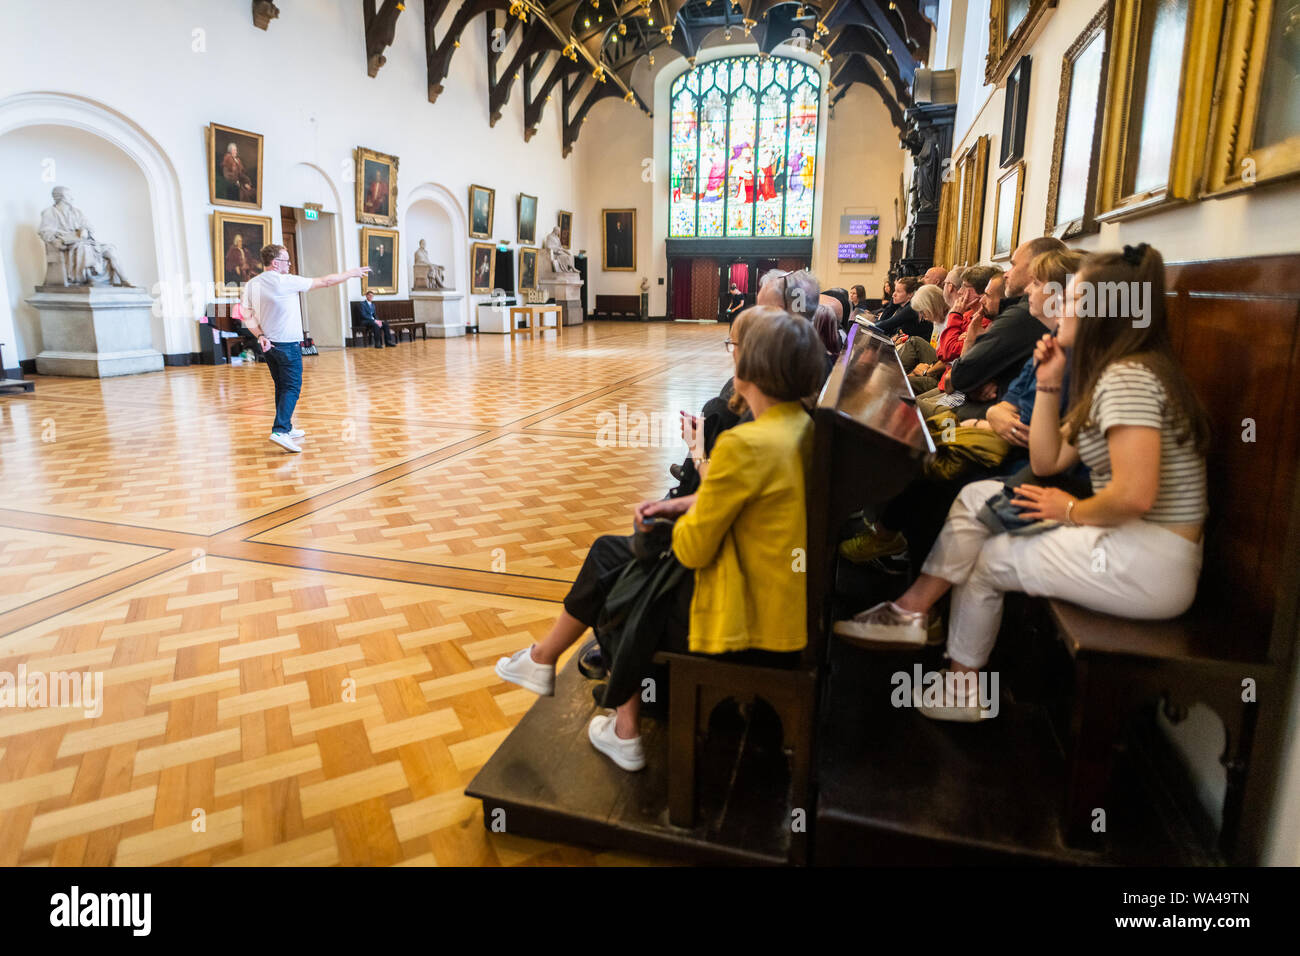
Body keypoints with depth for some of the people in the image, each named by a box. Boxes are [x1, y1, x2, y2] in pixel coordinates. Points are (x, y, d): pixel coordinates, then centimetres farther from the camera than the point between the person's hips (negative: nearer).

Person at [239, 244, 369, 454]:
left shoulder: (251, 285, 6)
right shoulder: (285, 281, -13)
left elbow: (247, 316, 5)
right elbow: (324, 282, -6)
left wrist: (260, 335, 1)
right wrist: (350, 274, 4)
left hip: (268, 345, 7)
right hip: (287, 345, -7)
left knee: (281, 387, 17)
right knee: (292, 388, -7)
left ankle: (286, 428, 24)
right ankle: (280, 431, -20)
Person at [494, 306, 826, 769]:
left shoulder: (744, 444, -27)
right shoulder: (801, 425, 2)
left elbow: (693, 550, -20)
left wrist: (705, 472, -4)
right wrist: (679, 505, 6)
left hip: (745, 619, -8)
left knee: (610, 569, 14)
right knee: (610, 553, 15)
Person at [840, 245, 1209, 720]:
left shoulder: (1128, 377, -20)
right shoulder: (1114, 373, 12)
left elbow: (1134, 495, -30)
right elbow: (1046, 462, 9)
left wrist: (1071, 510, -12)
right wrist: (1048, 385, 2)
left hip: (1150, 566, -10)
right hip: (1127, 542, 10)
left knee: (984, 559, 2)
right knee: (976, 497, 4)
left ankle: (963, 687, 23)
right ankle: (913, 609, 7)